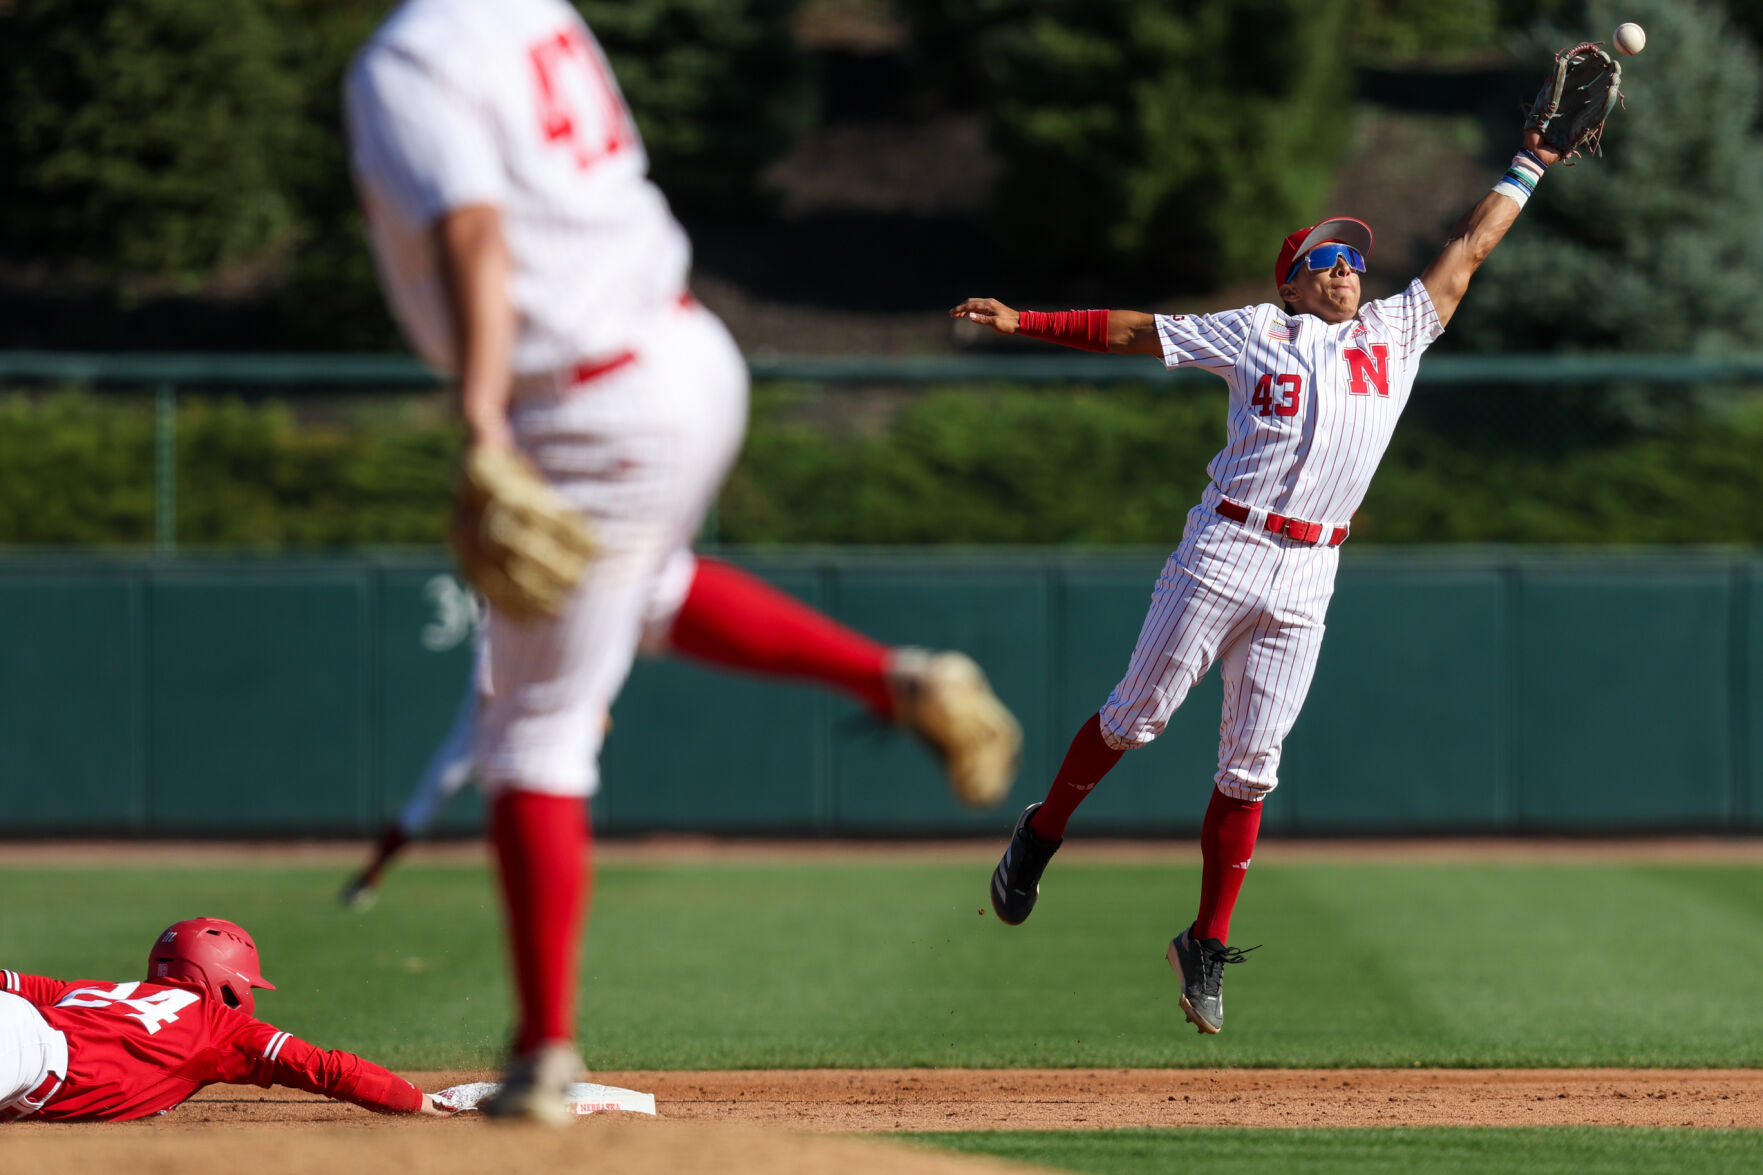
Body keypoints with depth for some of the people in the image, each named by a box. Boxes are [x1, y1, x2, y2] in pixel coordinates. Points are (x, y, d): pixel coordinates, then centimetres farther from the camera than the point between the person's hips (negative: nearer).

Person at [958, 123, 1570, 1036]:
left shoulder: (1397, 333, 16)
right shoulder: (1255, 333, 7)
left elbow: (1469, 248, 20)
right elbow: (1131, 332, 8)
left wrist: (1530, 163, 19)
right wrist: (1022, 323, 5)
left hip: (1307, 581, 3)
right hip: (1224, 554, -3)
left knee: (1251, 764, 3)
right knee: (1135, 718, 0)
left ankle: (1208, 947, 8)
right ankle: (1041, 834, 23)